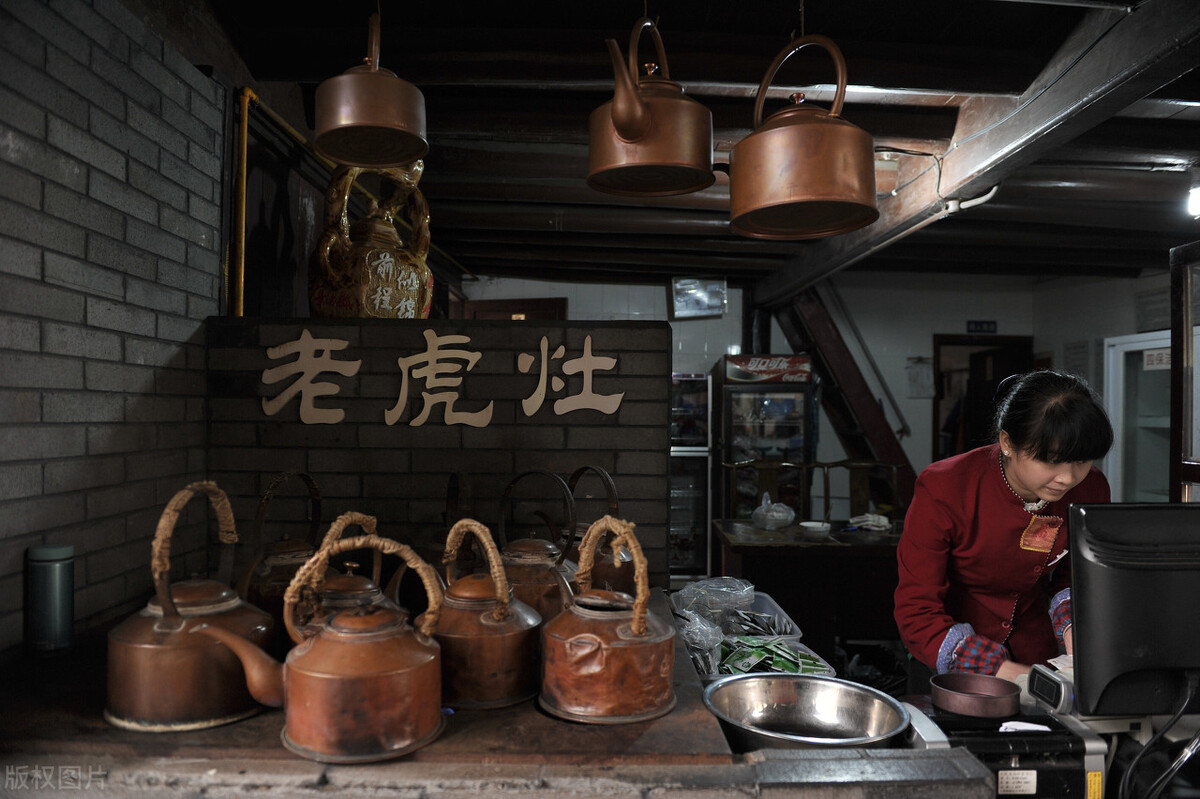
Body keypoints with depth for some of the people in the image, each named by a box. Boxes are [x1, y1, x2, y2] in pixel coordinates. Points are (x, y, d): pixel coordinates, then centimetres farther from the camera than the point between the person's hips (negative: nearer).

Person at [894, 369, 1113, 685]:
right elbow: (917, 616, -23)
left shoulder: (1091, 489, -14)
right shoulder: (943, 490, -26)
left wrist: (1071, 624, -14)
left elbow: (1072, 576, 7)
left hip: (1037, 658, 5)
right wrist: (1003, 672, -33)